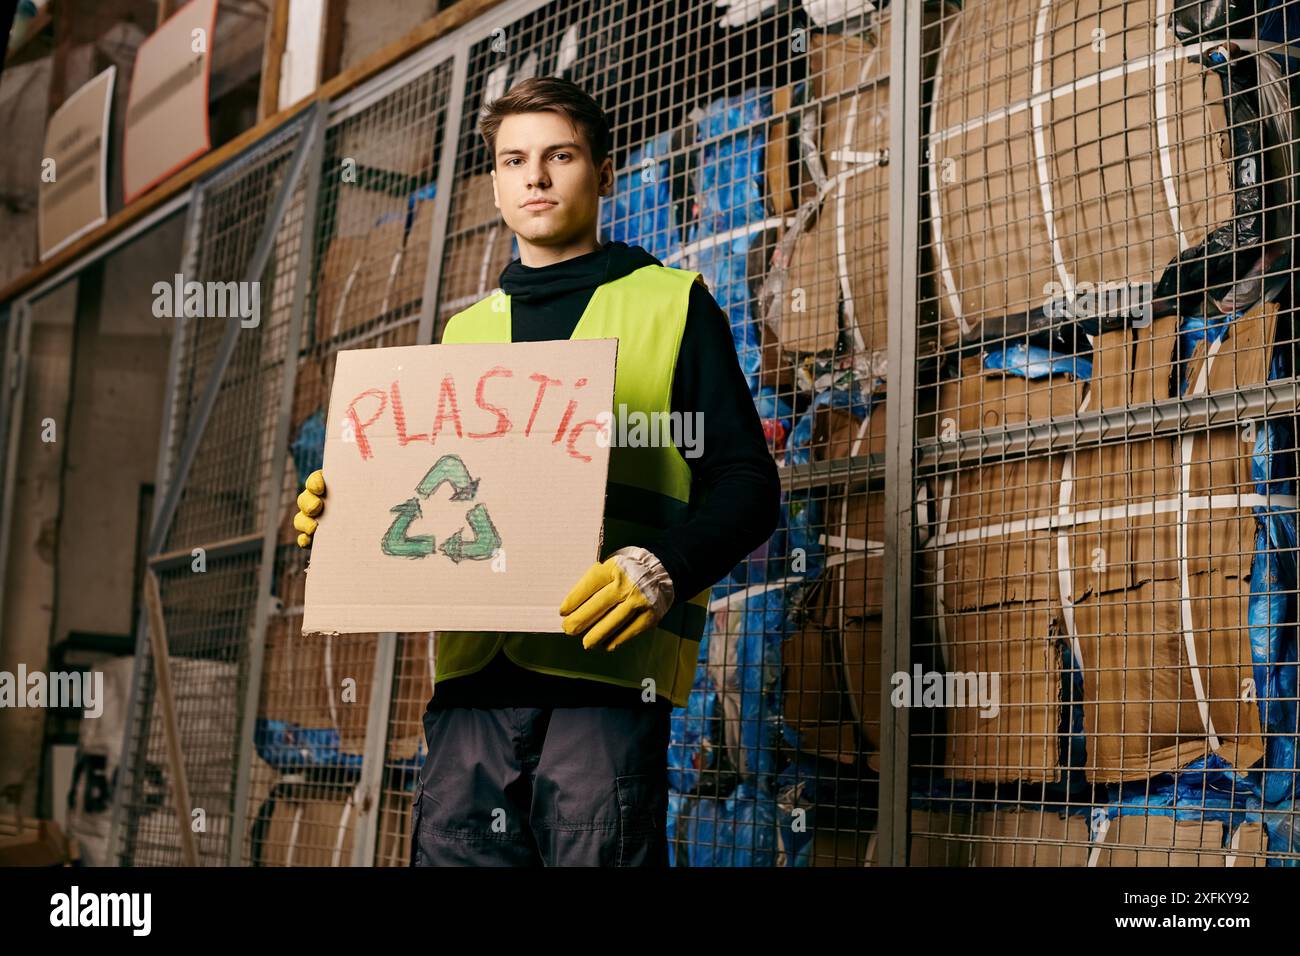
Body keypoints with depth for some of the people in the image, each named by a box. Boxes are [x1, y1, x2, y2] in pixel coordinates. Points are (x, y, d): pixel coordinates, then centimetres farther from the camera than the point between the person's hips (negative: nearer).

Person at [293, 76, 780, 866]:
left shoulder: (672, 303, 9)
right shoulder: (464, 334, 24)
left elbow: (747, 482, 2)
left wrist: (662, 569, -17)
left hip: (605, 664, -4)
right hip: (475, 665, 4)